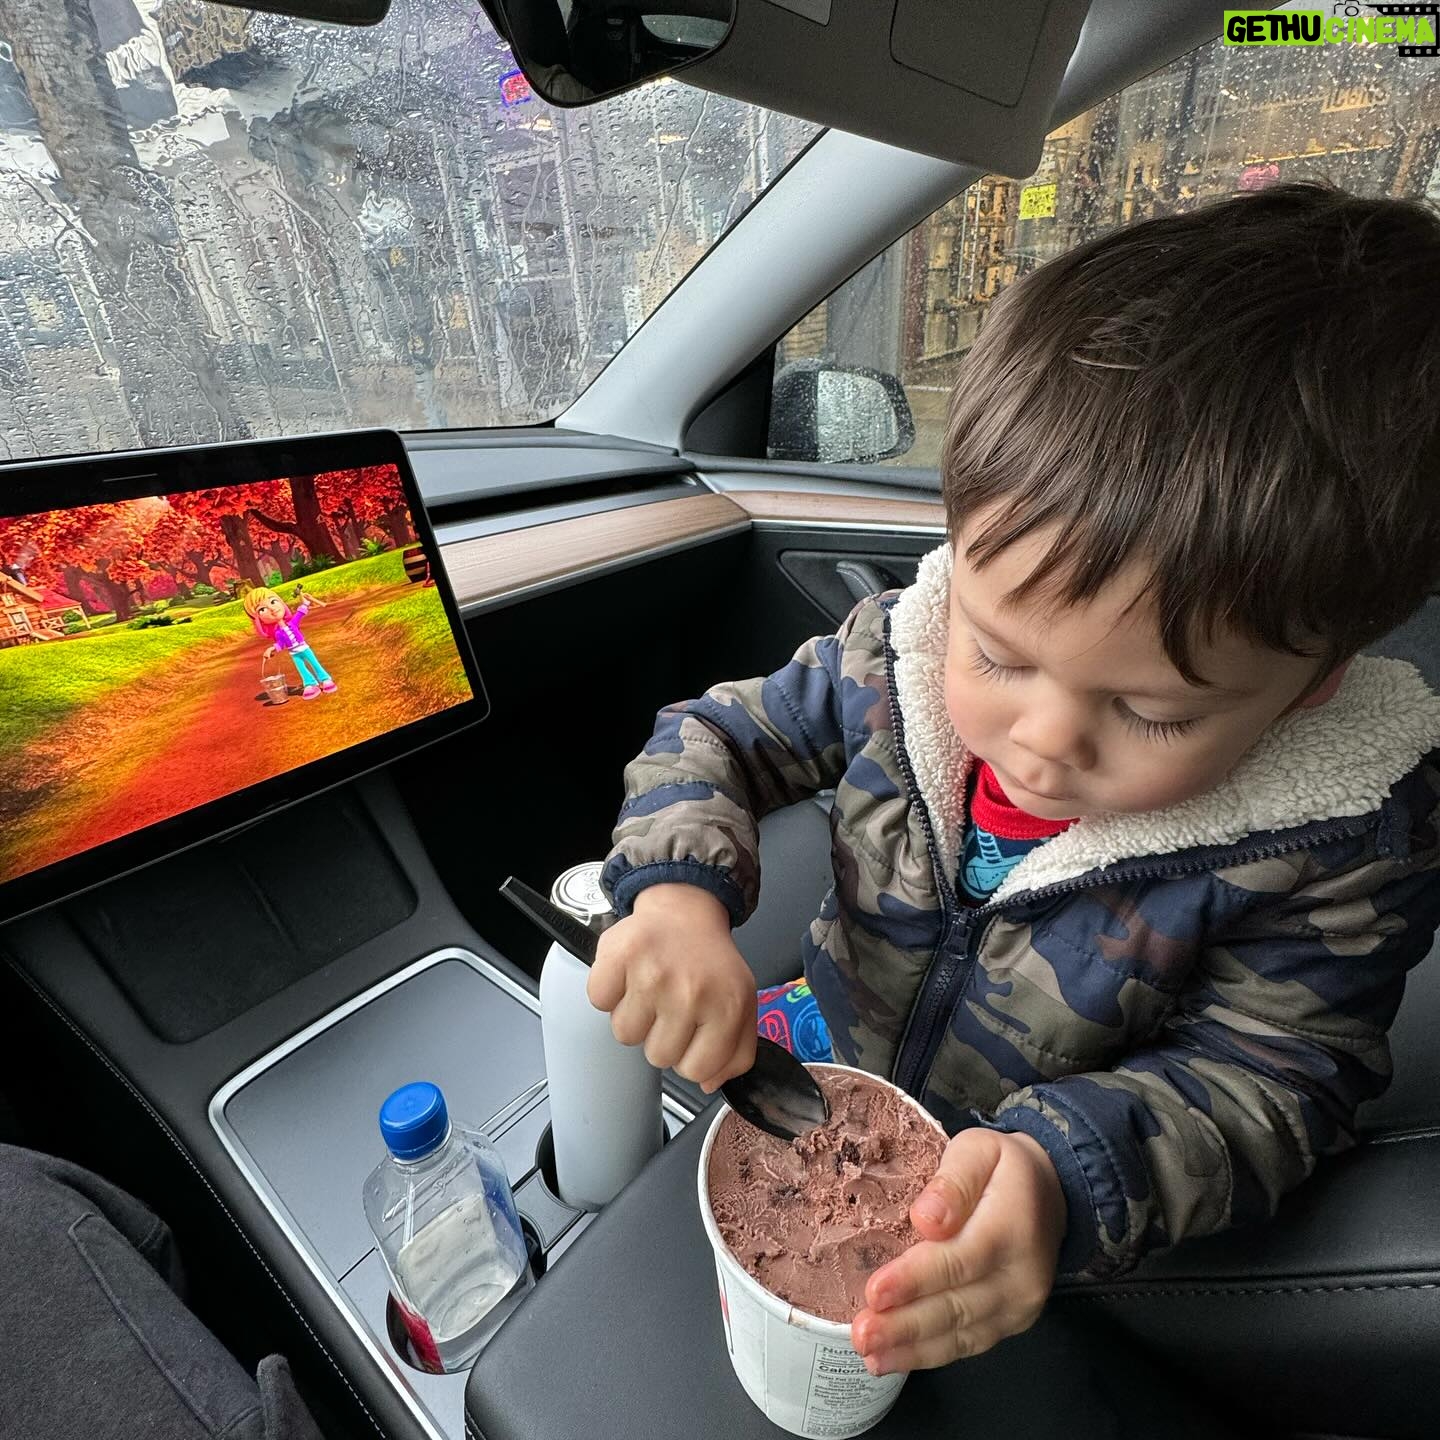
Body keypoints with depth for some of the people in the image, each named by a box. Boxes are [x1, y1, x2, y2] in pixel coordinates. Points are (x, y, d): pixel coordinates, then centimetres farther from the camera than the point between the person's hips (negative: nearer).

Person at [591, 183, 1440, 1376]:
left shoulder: (1341, 835, -25)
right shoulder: (900, 657, -23)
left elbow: (1270, 1073, -19)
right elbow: (716, 739, -13)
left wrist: (1066, 1174, -40)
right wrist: (678, 890, -33)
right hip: (831, 1073, 2)